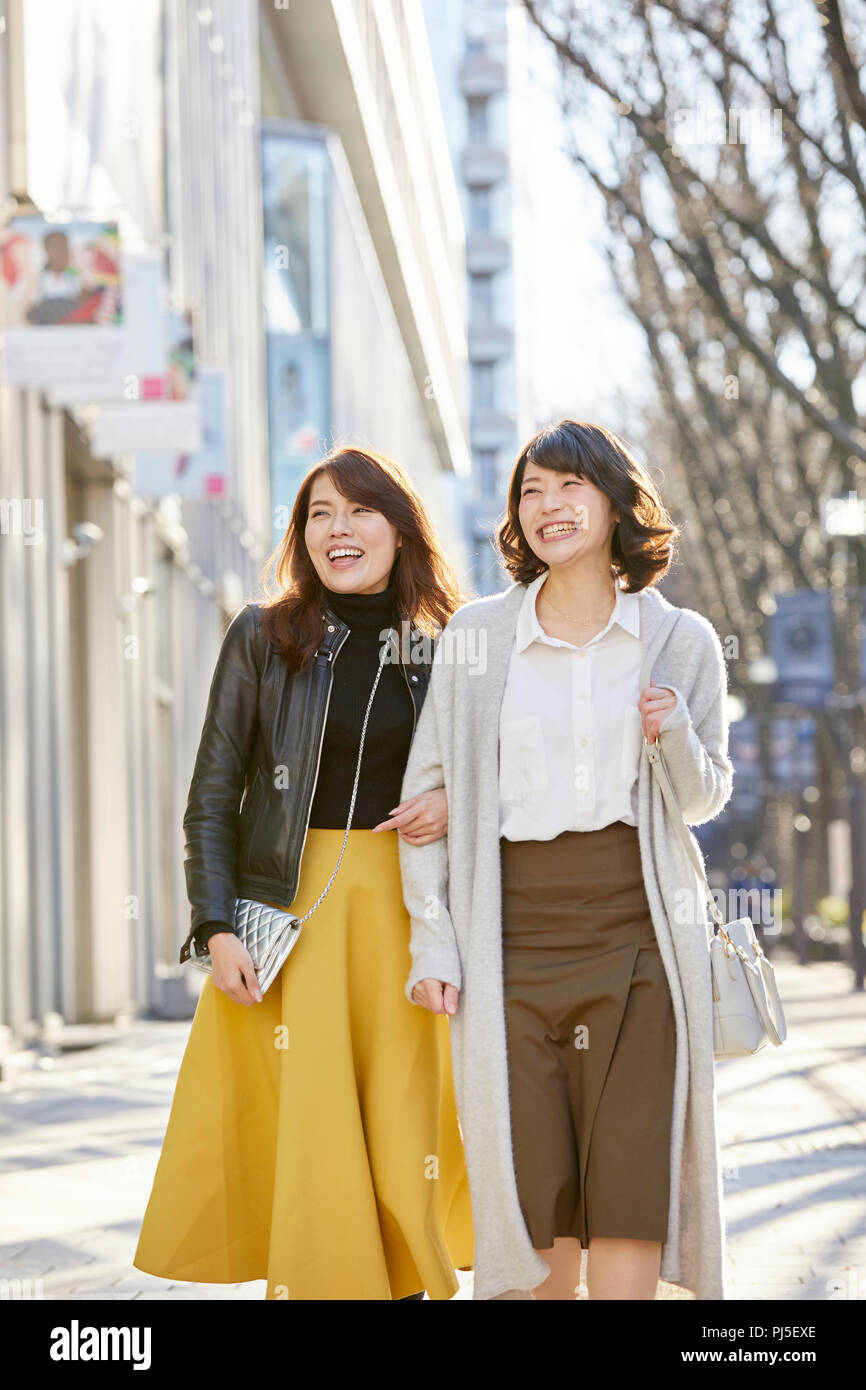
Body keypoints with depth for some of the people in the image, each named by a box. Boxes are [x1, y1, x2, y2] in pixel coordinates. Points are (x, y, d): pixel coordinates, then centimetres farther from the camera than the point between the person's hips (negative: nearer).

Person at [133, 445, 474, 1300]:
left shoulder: (444, 647, 8)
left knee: (404, 1122, 1)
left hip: (407, 910, 2)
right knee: (307, 1129, -5)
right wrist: (218, 926, -8)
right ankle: (312, 1282, 4)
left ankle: (408, 1282, 11)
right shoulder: (263, 637, 3)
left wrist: (455, 805, -6)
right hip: (292, 907, -2)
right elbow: (212, 797, 3)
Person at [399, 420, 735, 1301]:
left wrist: (674, 735, -9)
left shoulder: (681, 641, 5)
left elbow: (705, 798, 13)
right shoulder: (476, 633, 5)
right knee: (535, 1189, 3)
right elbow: (428, 790, 7)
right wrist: (432, 939, -1)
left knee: (628, 1181, -4)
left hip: (635, 934, 0)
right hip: (513, 938, 1)